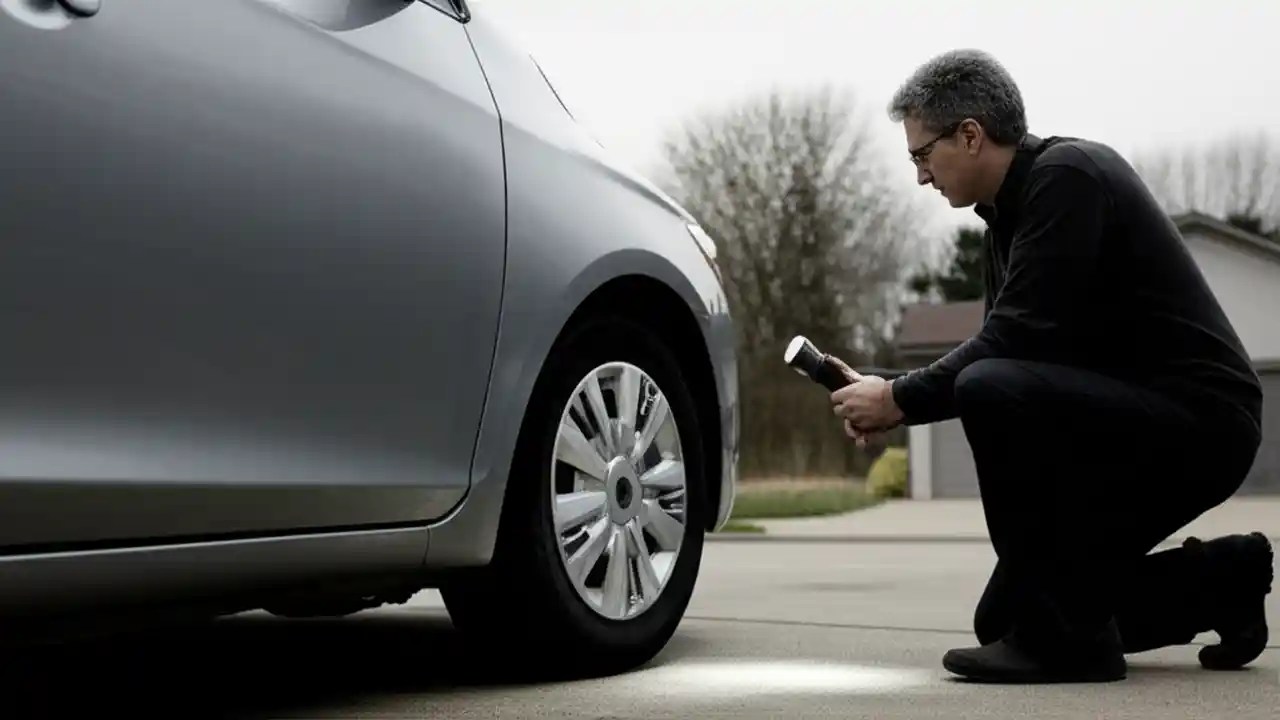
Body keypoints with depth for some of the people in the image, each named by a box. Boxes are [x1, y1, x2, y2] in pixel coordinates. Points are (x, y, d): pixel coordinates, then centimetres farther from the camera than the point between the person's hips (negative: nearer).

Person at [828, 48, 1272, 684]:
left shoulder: (1068, 175, -17)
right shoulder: (1007, 217, 11)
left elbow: (1016, 340, -24)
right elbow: (1004, 350, 16)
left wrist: (902, 400, -14)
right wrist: (895, 396, 4)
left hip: (1199, 418, -10)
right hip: (1132, 422, 10)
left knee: (993, 391, -32)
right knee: (1005, 616, 8)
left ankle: (1065, 636, -20)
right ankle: (1221, 580, 17)